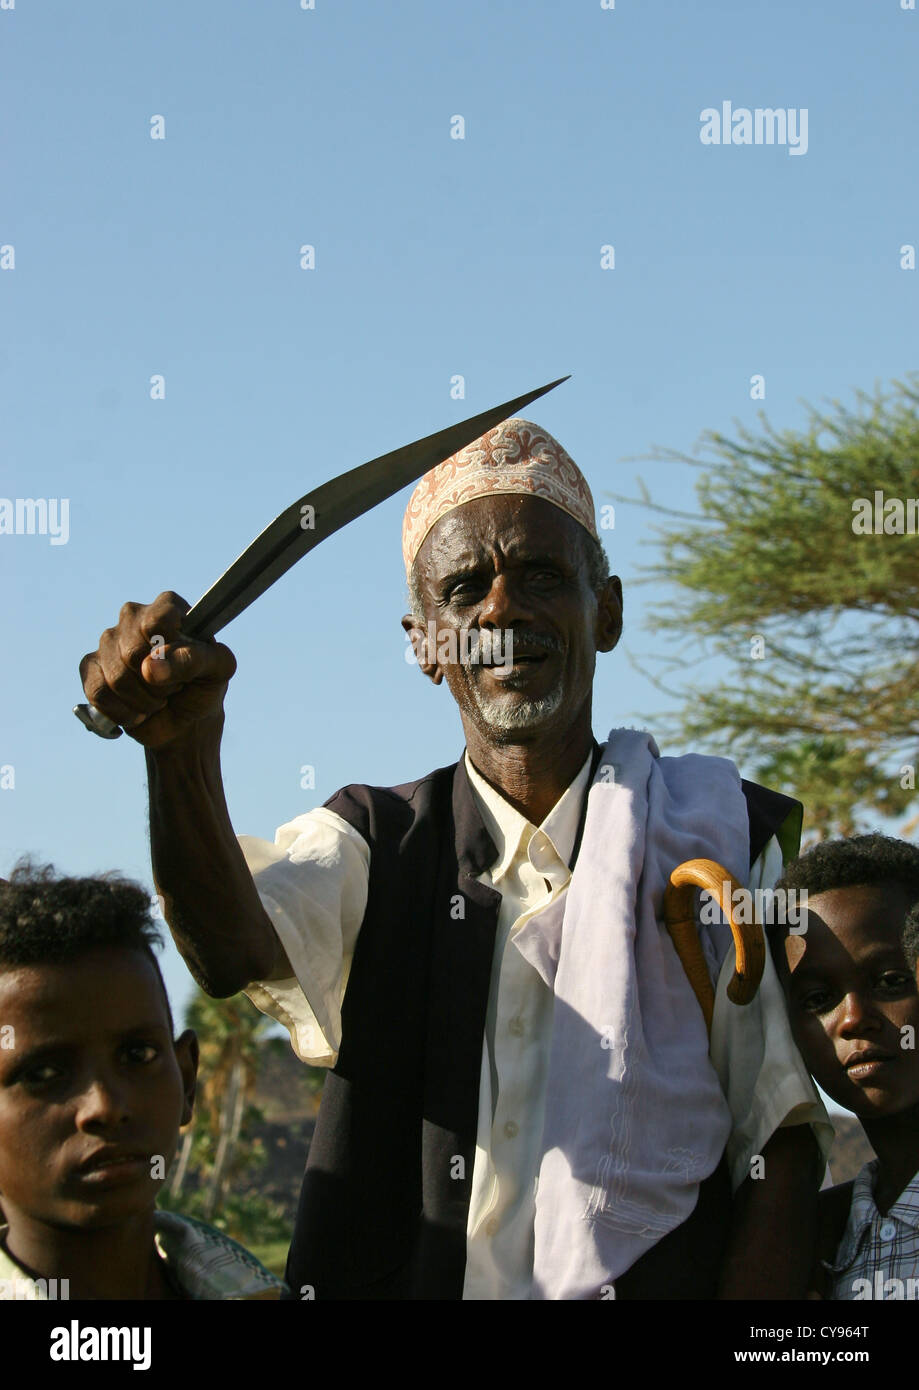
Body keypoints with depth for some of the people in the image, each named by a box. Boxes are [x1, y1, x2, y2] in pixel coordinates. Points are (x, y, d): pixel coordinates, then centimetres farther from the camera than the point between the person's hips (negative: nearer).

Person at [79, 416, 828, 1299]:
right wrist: (182, 750, -28)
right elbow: (235, 952, -11)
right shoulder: (370, 847, 10)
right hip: (399, 1278, 1)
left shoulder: (730, 836, 6)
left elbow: (784, 1141, 2)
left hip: (657, 1282, -1)